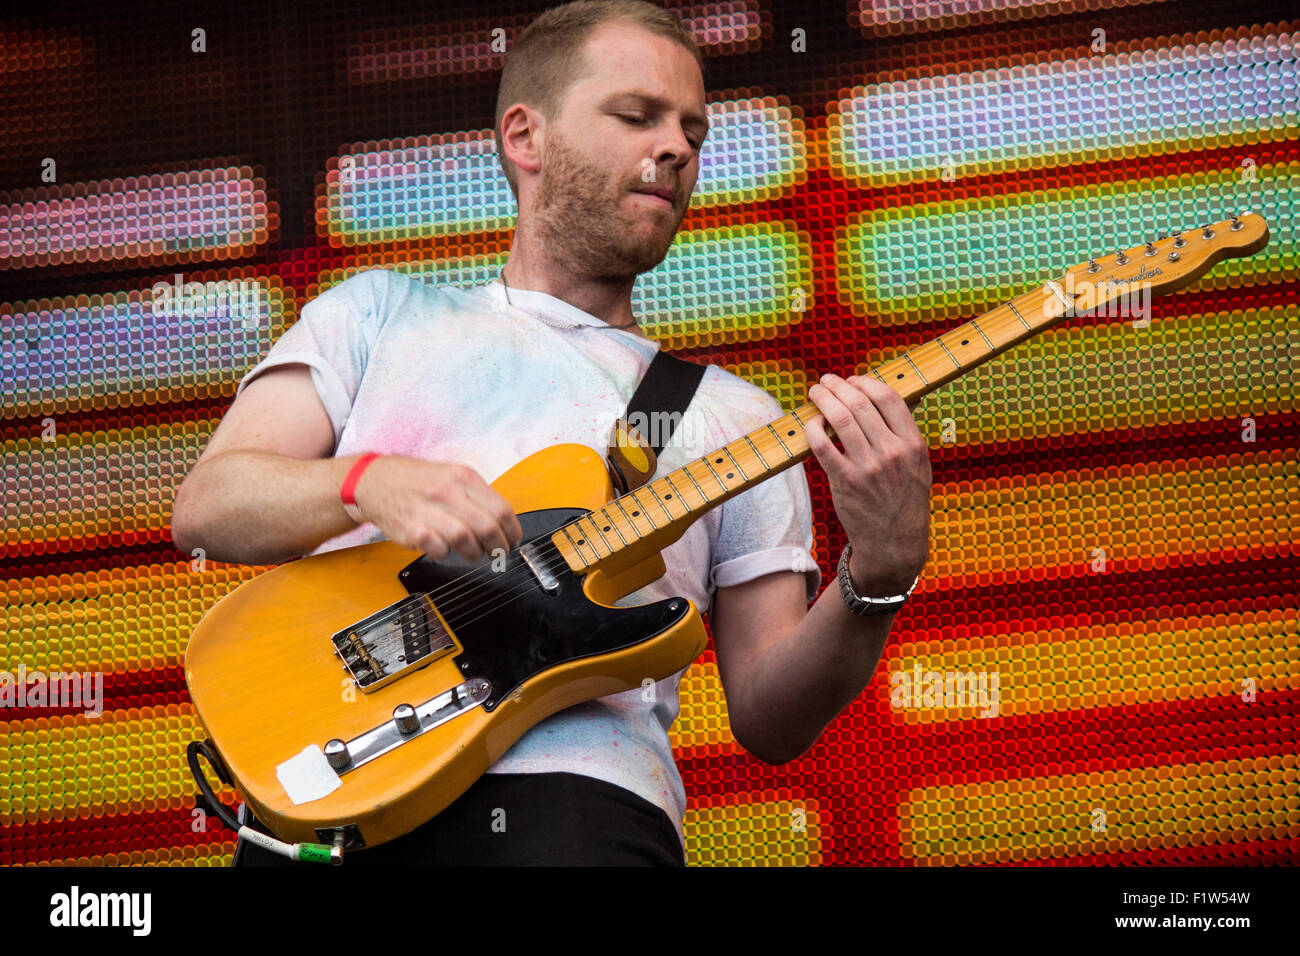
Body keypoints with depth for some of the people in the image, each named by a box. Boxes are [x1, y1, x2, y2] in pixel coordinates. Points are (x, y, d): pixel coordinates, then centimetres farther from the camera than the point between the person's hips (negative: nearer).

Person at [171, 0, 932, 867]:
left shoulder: (735, 419, 22)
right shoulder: (382, 312, 23)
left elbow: (769, 721, 15)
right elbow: (205, 505, 9)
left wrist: (880, 577, -4)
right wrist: (370, 485, -10)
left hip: (571, 798, -1)